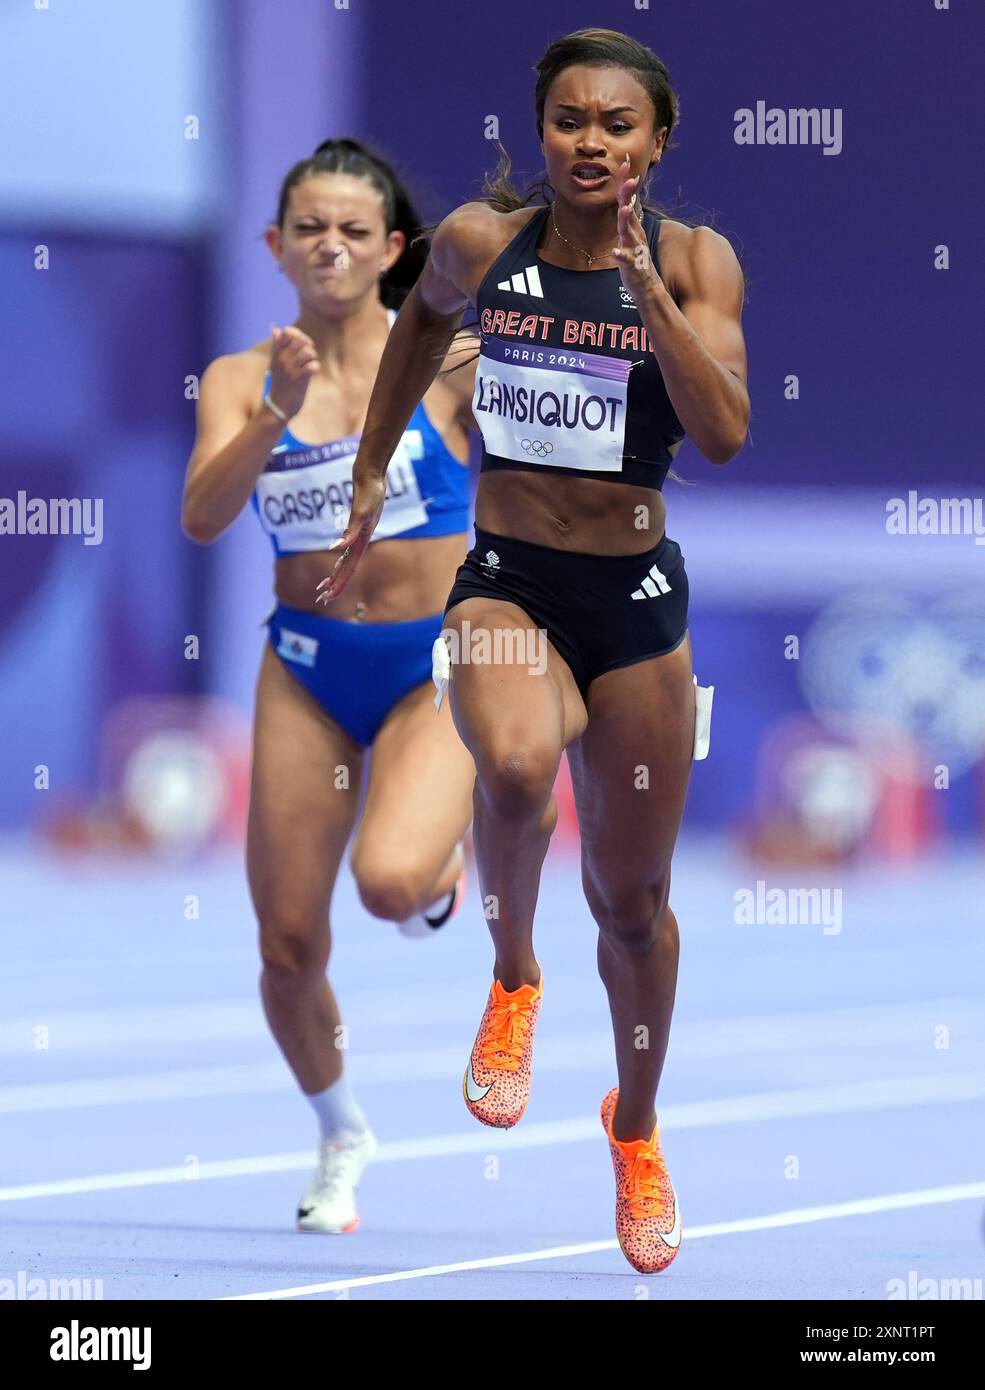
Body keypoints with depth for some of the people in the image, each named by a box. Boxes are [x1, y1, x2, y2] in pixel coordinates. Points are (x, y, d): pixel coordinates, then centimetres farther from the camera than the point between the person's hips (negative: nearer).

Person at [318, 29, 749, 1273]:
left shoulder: (696, 261, -6)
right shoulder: (481, 240, -3)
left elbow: (725, 435, -19)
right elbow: (422, 321, 20)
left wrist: (642, 282, -24)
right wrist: (367, 480, 22)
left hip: (634, 593, 1)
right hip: (502, 580, -1)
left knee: (633, 899, 12)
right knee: (517, 764, -35)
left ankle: (636, 1128, 38)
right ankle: (513, 980, -5)